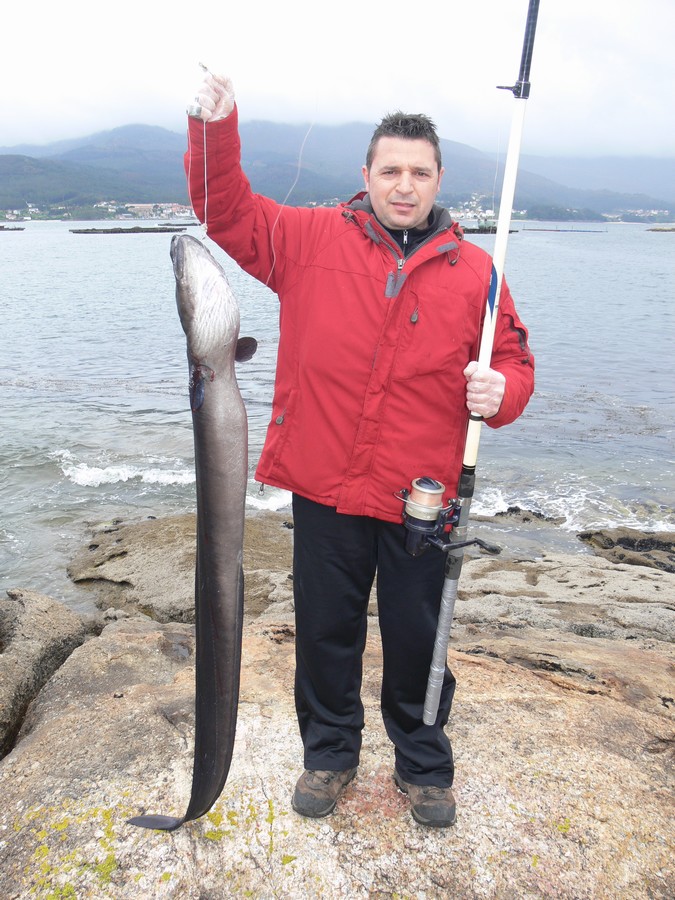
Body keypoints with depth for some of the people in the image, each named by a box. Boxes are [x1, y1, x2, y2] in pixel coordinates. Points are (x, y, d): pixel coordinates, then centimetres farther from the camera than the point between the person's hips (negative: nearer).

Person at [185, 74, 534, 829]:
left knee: (417, 638, 12)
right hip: (325, 489, 1)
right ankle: (329, 753, 40)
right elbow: (228, 213, 4)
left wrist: (500, 392, -14)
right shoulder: (313, 240, 2)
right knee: (325, 630, 15)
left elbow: (513, 361, 8)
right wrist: (213, 127, -10)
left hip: (421, 498, 0)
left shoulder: (472, 270, 3)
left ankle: (423, 766, 38)